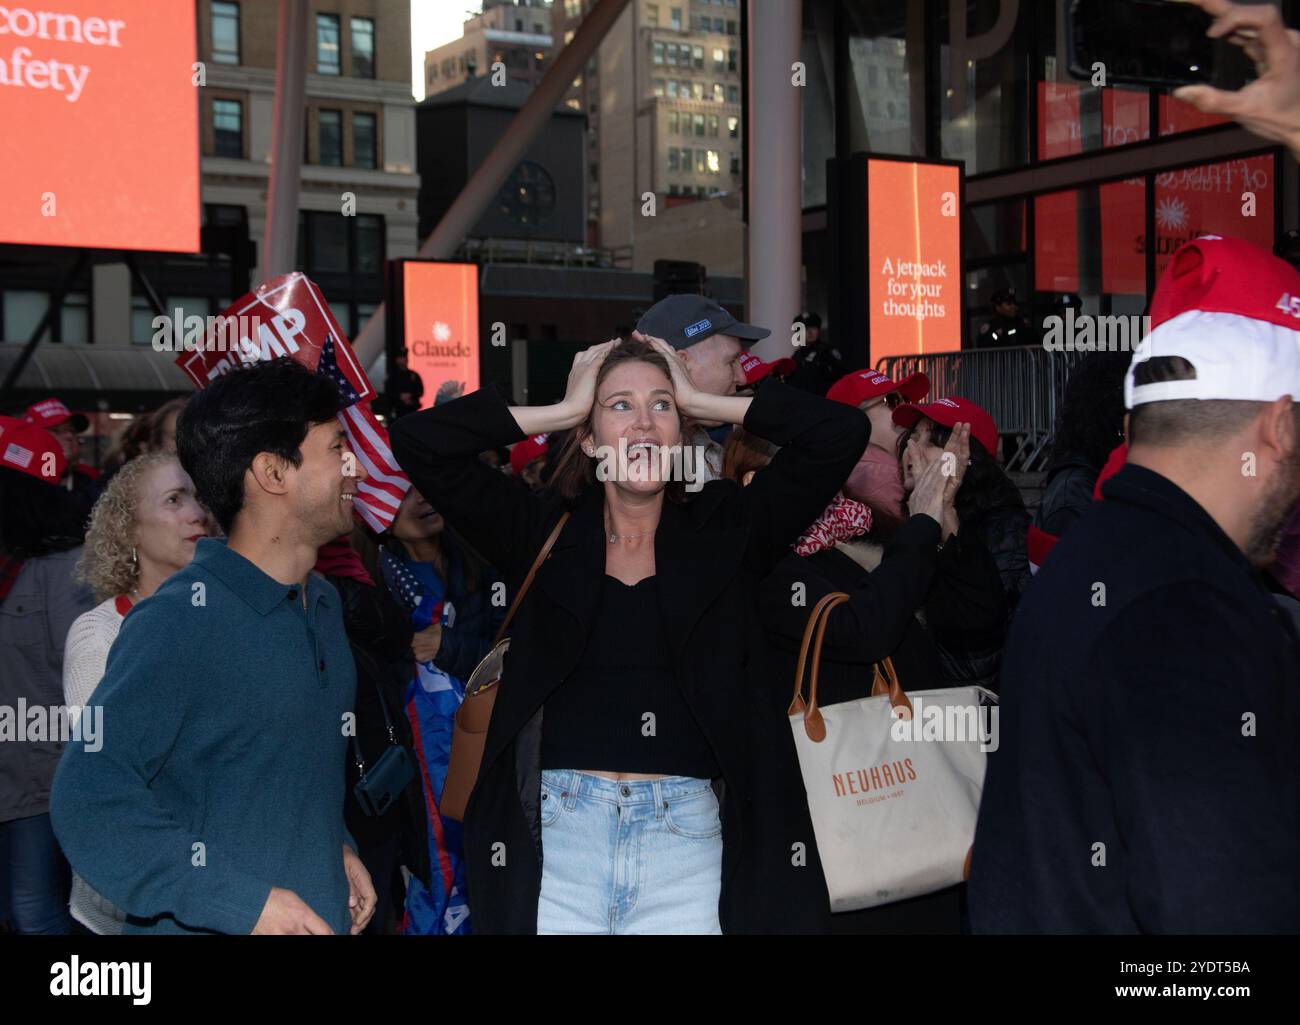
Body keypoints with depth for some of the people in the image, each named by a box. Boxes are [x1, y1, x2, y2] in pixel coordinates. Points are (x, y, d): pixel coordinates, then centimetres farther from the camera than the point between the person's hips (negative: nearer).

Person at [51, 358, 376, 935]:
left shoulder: (324, 605, 6)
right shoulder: (178, 622, -21)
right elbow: (88, 801, -25)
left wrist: (338, 847, 3)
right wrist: (244, 904, -25)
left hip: (324, 915, 8)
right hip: (210, 928, -7)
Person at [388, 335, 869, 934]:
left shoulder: (724, 528, 9)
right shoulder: (543, 532, 9)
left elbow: (840, 434, 3)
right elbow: (417, 442, 3)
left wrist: (699, 401, 7)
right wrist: (563, 410, 5)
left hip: (686, 836, 0)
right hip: (556, 834, 0)